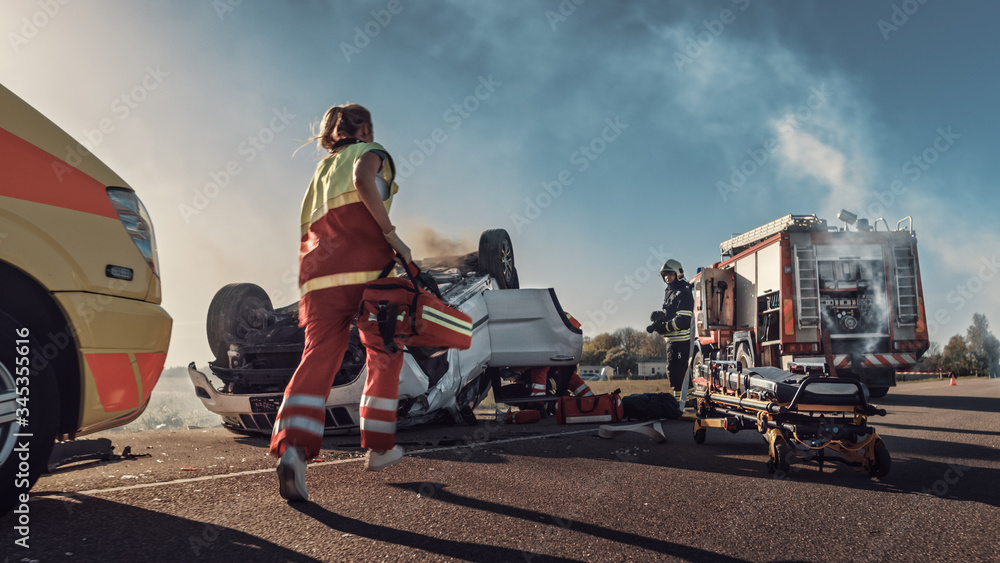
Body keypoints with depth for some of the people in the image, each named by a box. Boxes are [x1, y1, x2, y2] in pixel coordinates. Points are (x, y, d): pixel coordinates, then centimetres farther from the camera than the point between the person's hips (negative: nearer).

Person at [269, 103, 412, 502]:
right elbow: (363, 180, -11)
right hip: (366, 263, -5)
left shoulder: (322, 169, 34)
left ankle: (292, 447, -30)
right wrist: (391, 235, -12)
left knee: (319, 357, -9)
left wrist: (307, 296, 31)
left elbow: (307, 232, 28)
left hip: (319, 268, 5)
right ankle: (379, 446, 16)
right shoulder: (370, 152, 15)